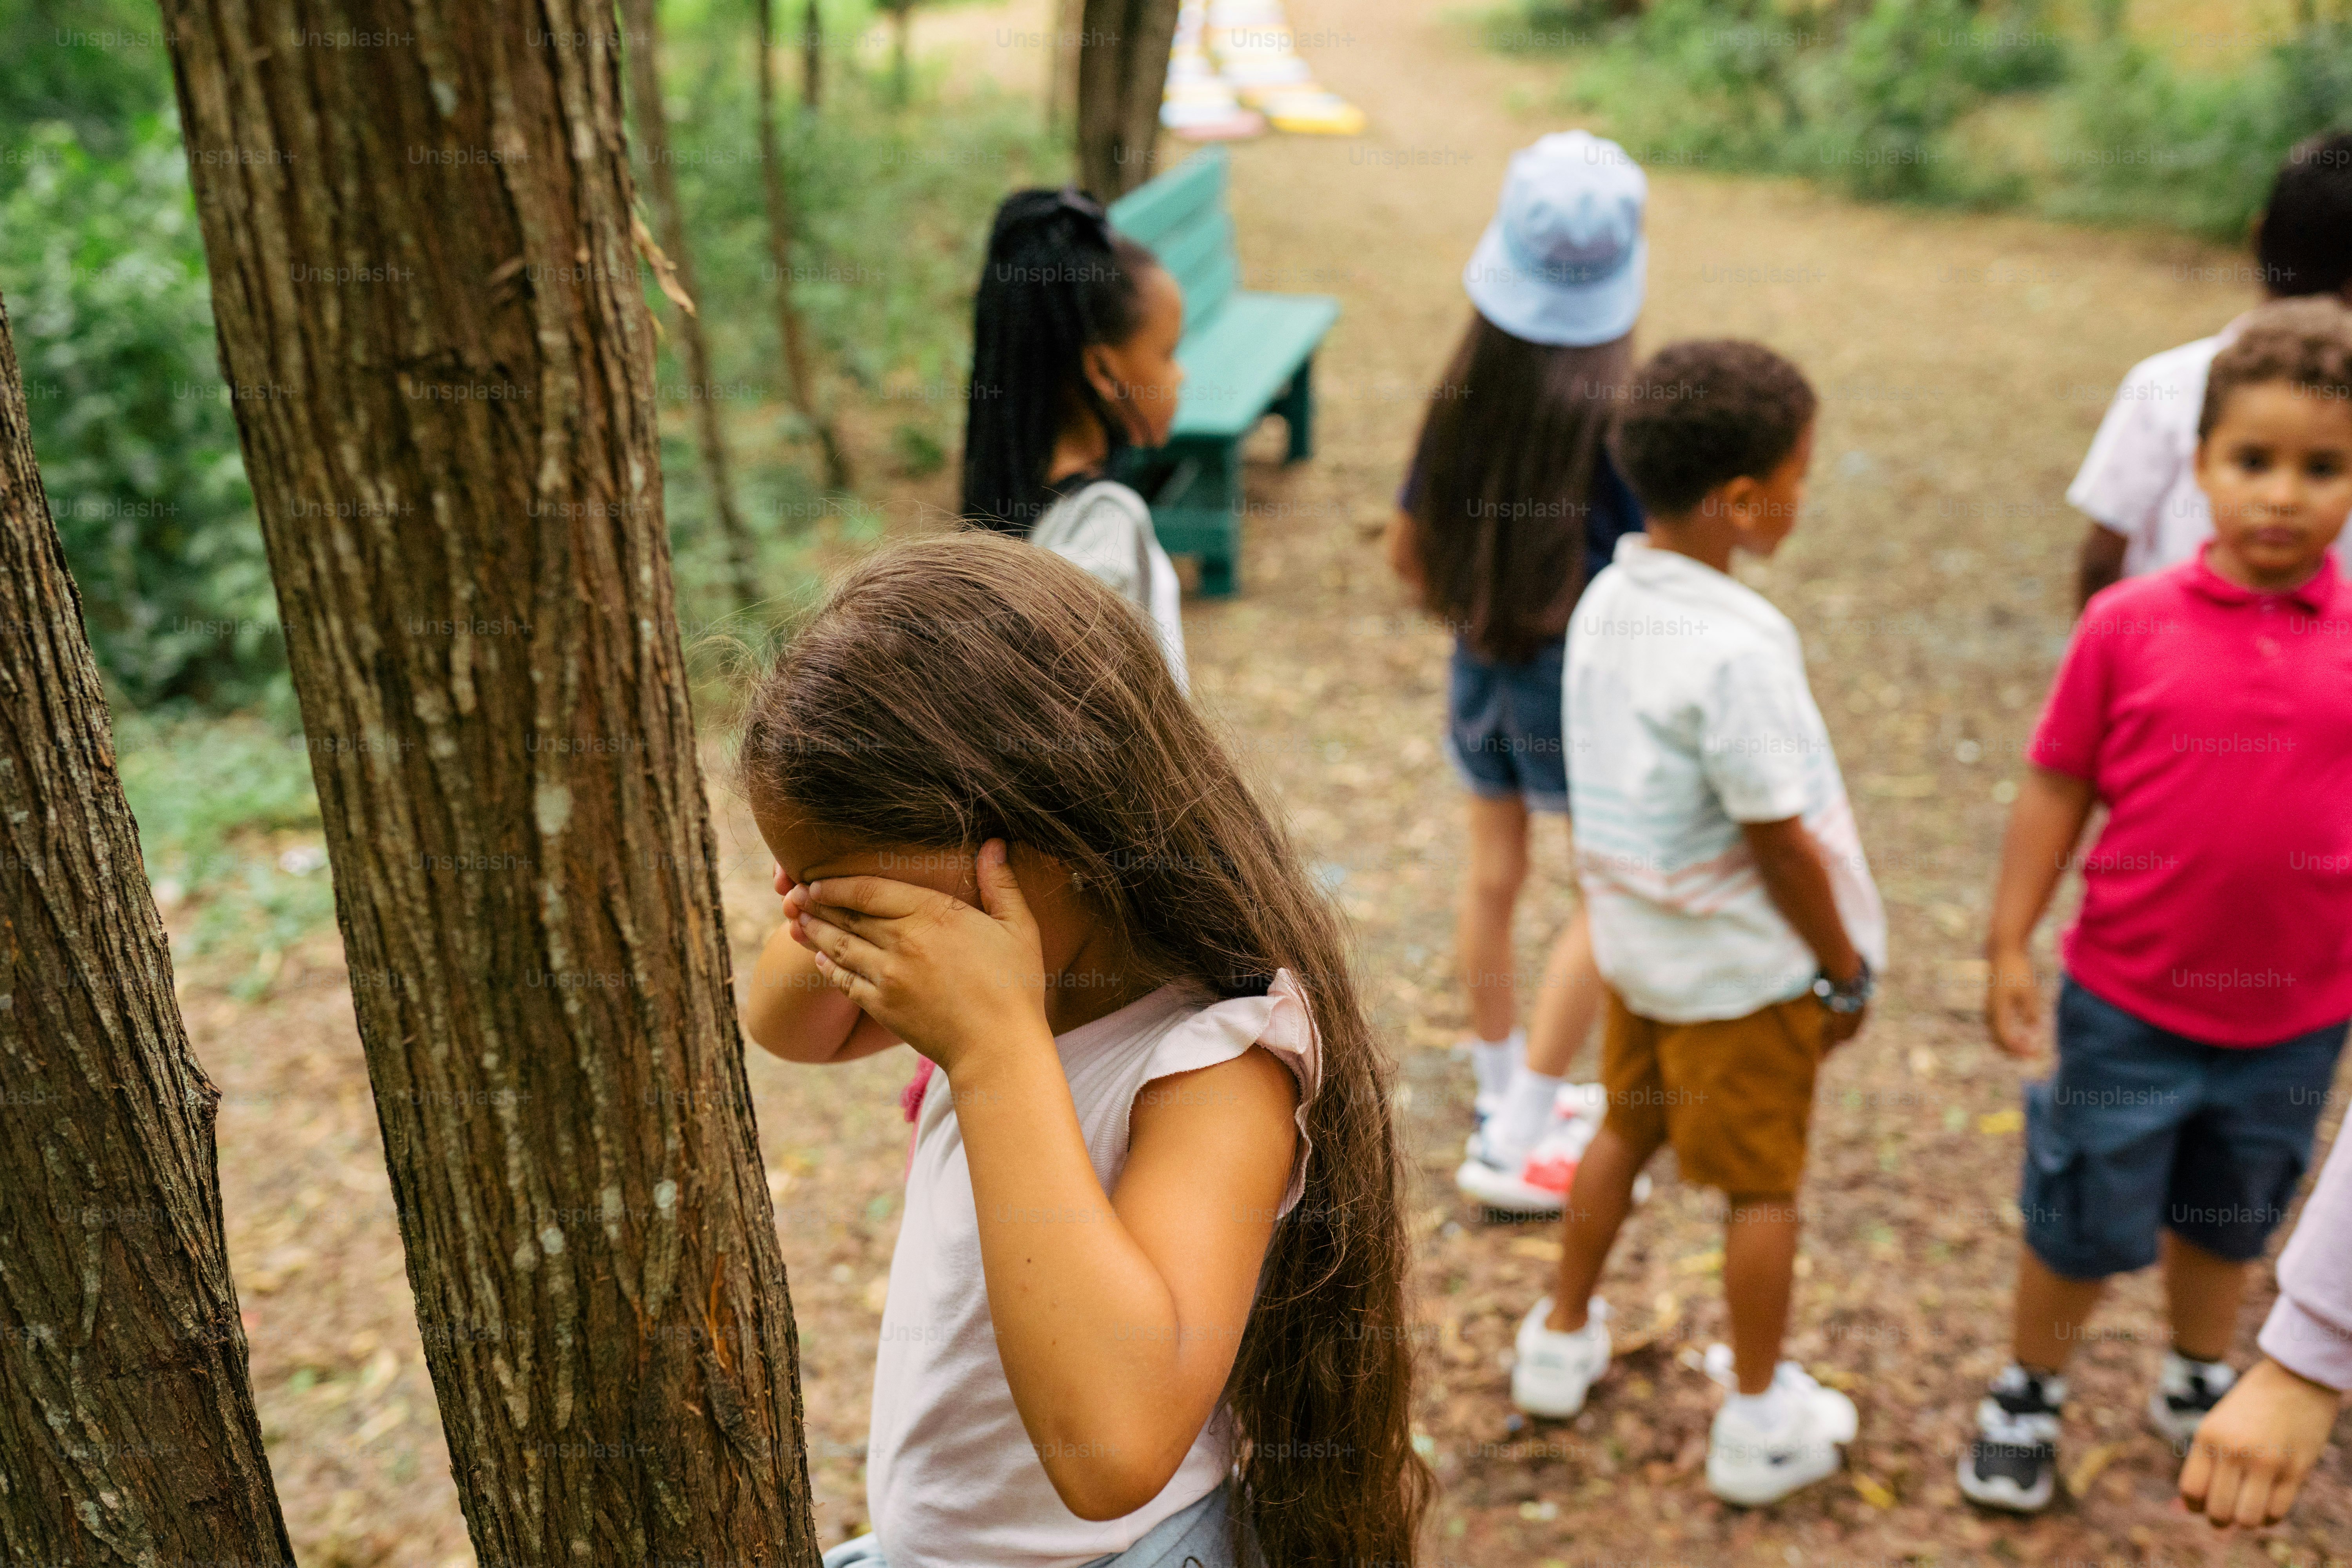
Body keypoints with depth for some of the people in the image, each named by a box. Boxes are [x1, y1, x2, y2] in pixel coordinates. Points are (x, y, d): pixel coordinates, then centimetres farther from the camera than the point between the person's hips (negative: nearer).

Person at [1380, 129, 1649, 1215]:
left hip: (1480, 669, 5)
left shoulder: (1461, 397, -6)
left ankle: (1504, 1091, 38)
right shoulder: (1615, 418, -21)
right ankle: (1516, 1144, 12)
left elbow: (1407, 552, 3)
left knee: (1493, 875, 19)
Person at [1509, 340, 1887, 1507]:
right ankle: (1759, 1422, 28)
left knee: (1627, 1130, 25)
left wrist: (1630, 915, 16)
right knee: (1760, 1184, 11)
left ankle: (1562, 1342, 41)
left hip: (1635, 938, 7)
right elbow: (1781, 842, -22)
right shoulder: (1738, 647, -28)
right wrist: (1847, 969, -9)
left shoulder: (1605, 600, -4)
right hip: (1744, 968, -7)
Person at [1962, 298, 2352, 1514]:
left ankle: (2198, 1380, 50)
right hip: (2128, 1007, -2)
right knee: (2084, 1220, 14)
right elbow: (2056, 788, -6)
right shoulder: (2129, 624, -14)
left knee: (2230, 1220, 25)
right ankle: (2027, 1390, 38)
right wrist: (2008, 946, -6)